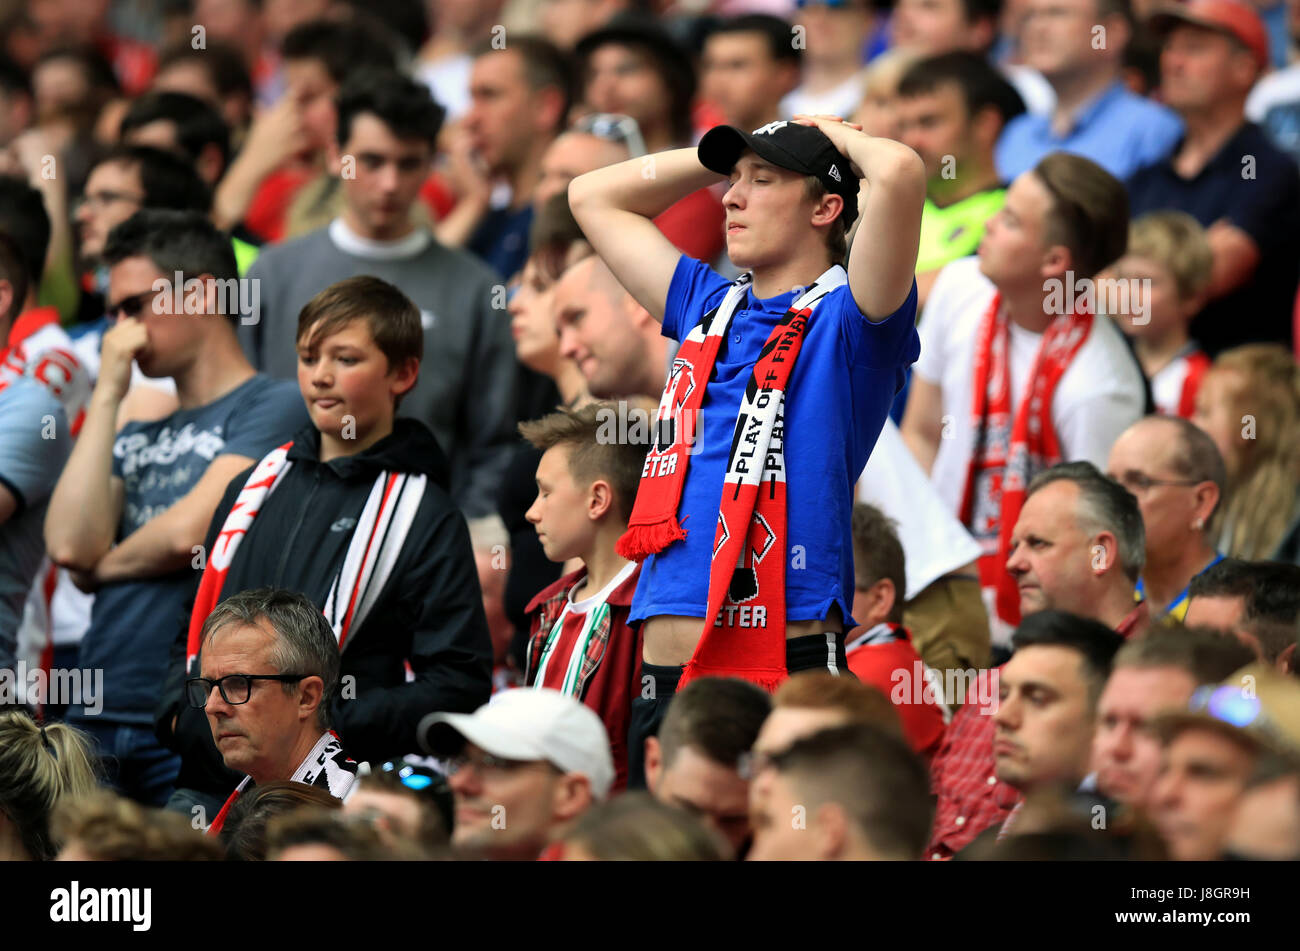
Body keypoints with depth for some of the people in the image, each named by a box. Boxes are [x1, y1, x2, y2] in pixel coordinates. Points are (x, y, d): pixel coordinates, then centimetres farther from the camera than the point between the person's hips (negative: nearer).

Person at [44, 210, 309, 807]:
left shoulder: (272, 408, -2)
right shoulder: (137, 433, 20)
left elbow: (192, 531, -13)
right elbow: (71, 547, 4)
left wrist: (105, 565, 8)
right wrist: (108, 393, 8)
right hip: (96, 721, 6)